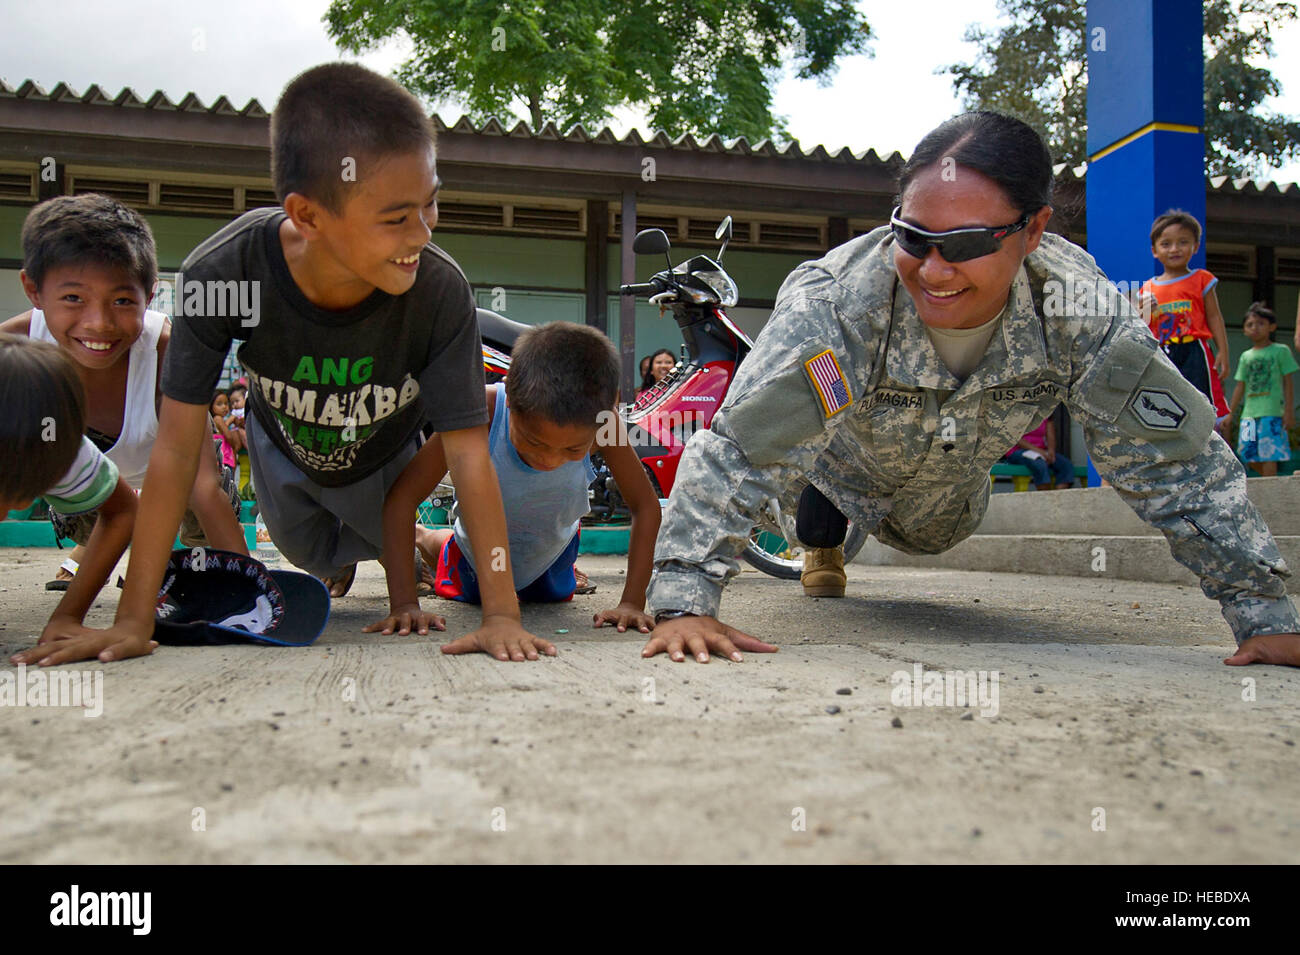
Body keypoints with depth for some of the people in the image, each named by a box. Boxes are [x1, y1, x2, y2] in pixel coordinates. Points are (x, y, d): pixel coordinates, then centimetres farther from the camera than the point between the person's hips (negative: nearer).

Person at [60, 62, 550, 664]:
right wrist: (134, 620, -31)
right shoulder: (222, 271, -39)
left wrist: (501, 615, -40)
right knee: (311, 555, 26)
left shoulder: (440, 291, -40)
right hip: (284, 445, 2)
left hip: (385, 458, -1)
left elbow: (468, 452, -36)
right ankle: (338, 569, 61)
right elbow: (177, 446, -33)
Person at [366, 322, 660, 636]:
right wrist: (403, 604, -45)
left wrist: (632, 603, -34)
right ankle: (425, 540, 55)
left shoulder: (601, 419, -37)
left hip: (551, 549, 2)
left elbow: (645, 506, -26)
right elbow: (400, 499, -39)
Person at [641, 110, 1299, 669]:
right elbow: (736, 450, -47)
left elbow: (1177, 463, -27)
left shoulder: (1079, 309, -37)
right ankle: (818, 540, 48)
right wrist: (682, 604, -55)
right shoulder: (835, 300, -47)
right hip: (840, 461, -3)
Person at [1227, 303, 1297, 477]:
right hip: (1249, 413, 5)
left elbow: (1288, 383, 1)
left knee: (1268, 453, -9)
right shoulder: (1246, 356, 16)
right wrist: (1231, 413, 15)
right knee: (1249, 455, 1)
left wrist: (1289, 410, -6)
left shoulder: (1280, 351, 4)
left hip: (1272, 412, -5)